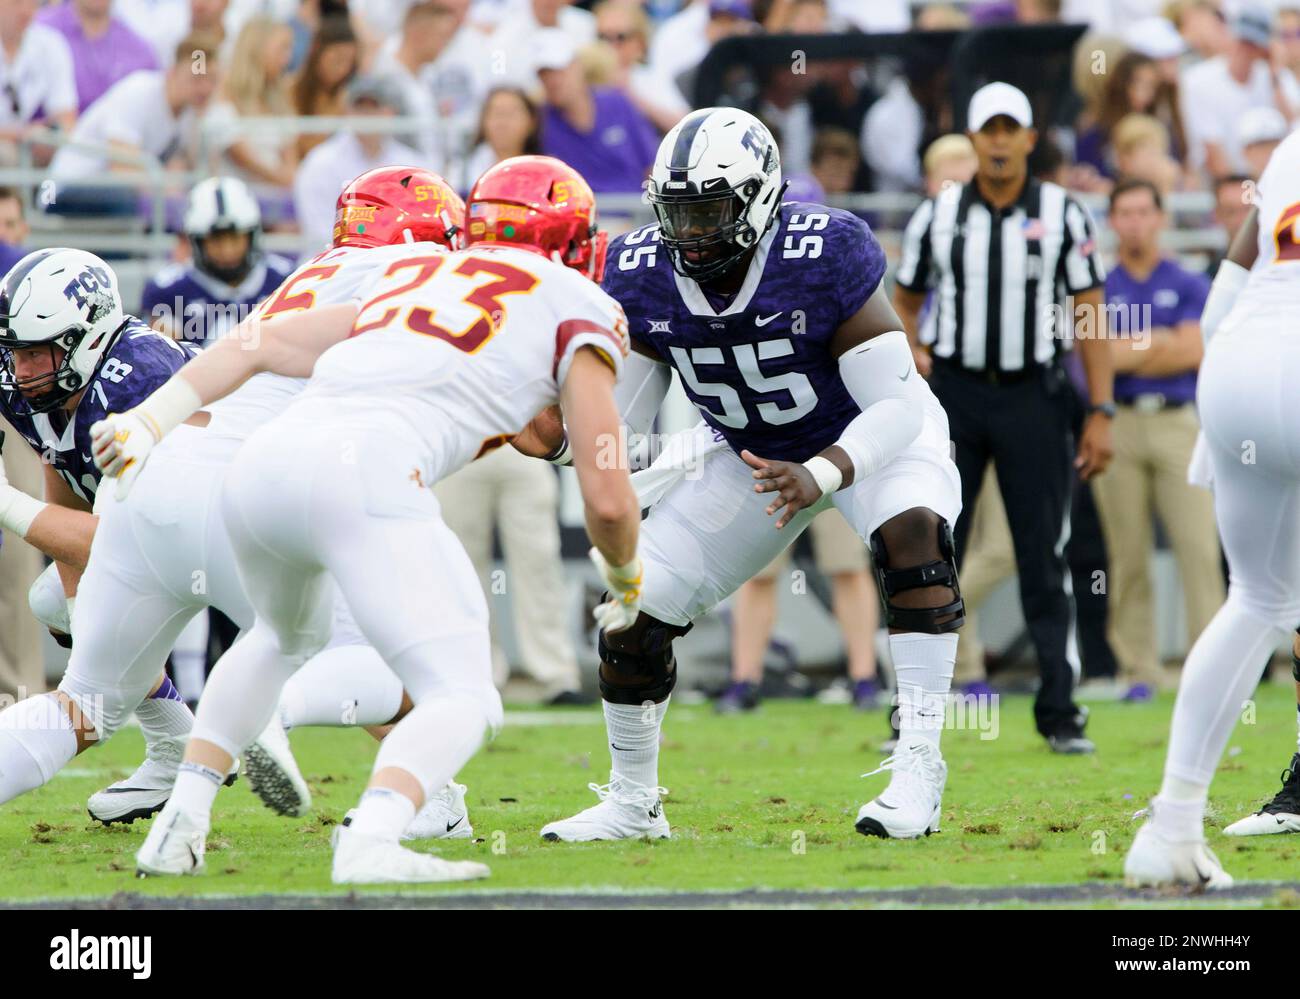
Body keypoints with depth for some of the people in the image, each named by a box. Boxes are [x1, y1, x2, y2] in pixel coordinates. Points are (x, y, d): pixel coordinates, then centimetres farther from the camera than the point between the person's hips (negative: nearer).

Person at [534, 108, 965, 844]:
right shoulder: (646, 277, -18)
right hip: (755, 454, 5)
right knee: (636, 609, -4)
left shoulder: (822, 259, -32)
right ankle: (632, 804, 19)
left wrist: (818, 478, -47)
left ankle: (918, 770, -35)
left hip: (871, 435, -4)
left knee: (913, 535, -37)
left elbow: (897, 405, -31)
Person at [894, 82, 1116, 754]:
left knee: (1044, 561, 0)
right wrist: (912, 355, -6)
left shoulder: (1061, 214, 1)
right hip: (953, 393, 1)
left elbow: (1089, 313, 1)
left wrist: (1101, 414, -4)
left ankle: (1059, 714, 6)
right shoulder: (938, 215, 4)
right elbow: (904, 302, 14)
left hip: (1032, 396, -1)